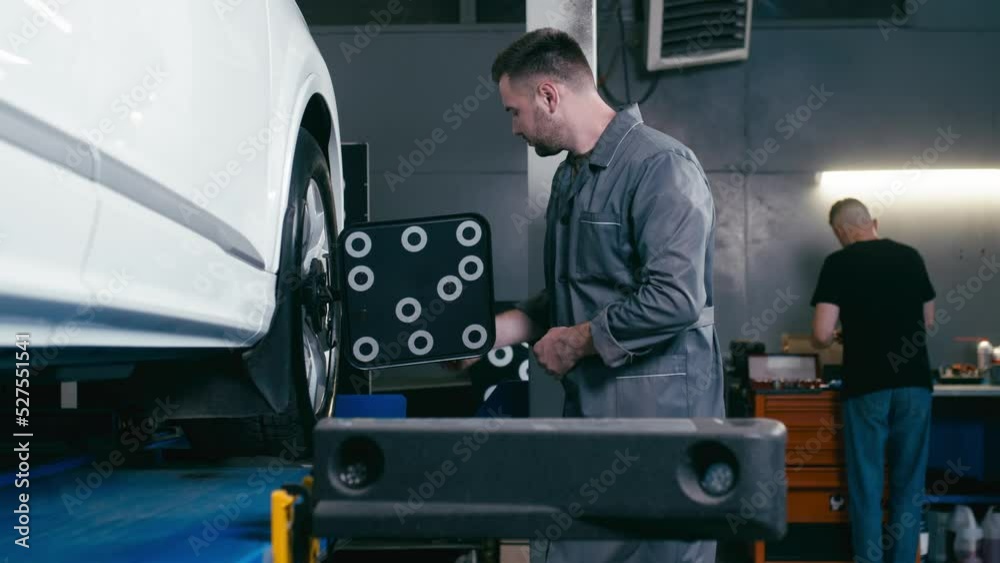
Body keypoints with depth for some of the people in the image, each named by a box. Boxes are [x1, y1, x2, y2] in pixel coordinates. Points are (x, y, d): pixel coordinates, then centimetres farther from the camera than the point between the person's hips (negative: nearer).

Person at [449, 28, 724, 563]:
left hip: (658, 418, -9)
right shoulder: (569, 177, 17)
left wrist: (577, 341, -12)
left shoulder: (659, 166, -14)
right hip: (588, 414, 9)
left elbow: (674, 299, -24)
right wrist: (488, 332, 11)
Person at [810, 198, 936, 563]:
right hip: (915, 384, 4)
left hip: (867, 387, -3)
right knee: (908, 485, 11)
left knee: (866, 486, 5)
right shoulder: (910, 257, 8)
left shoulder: (838, 263, -4)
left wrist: (834, 340, 11)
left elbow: (822, 334, -10)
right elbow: (928, 321, 18)